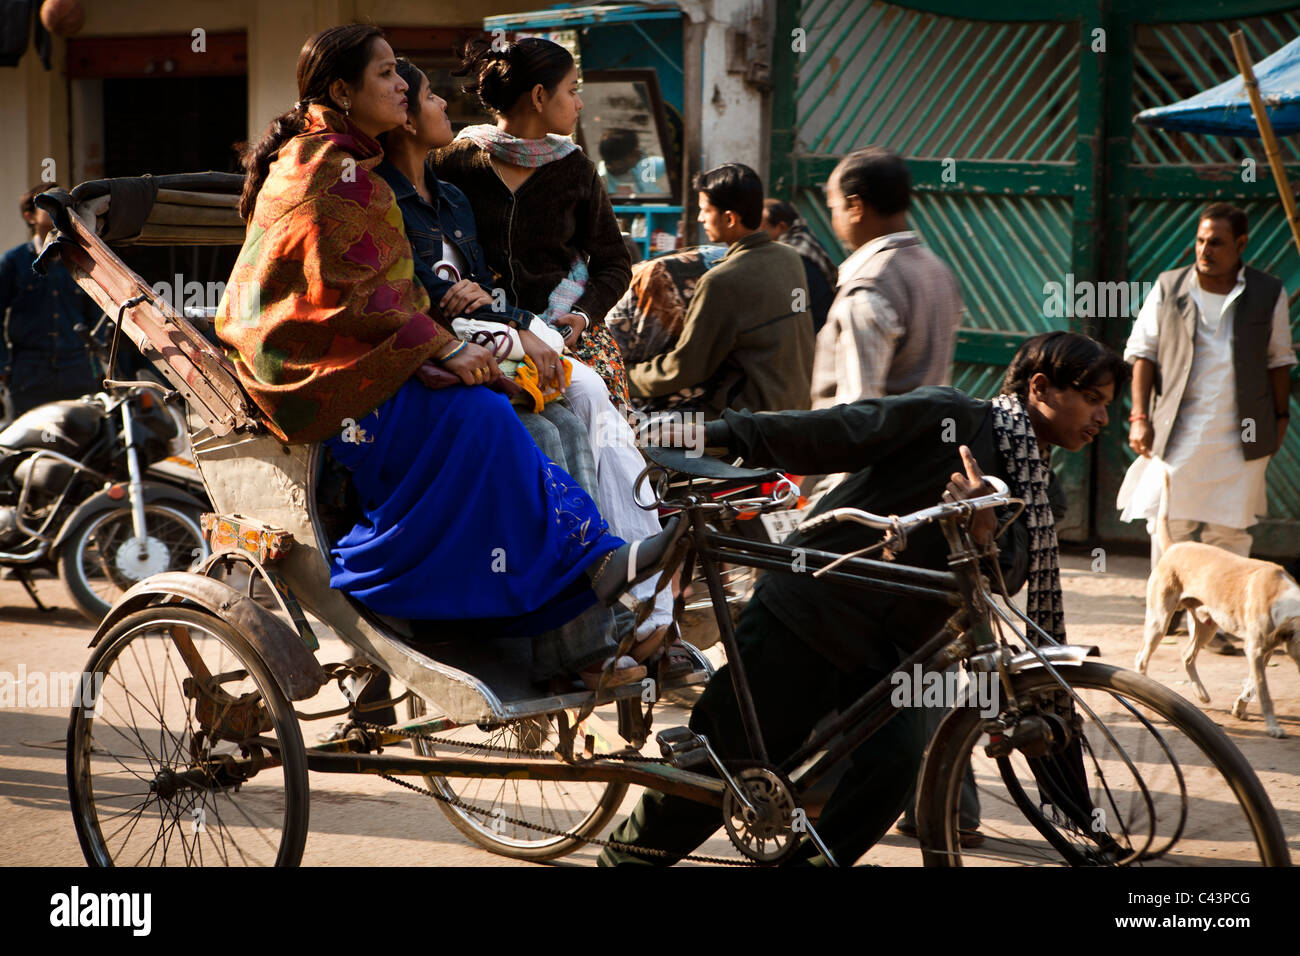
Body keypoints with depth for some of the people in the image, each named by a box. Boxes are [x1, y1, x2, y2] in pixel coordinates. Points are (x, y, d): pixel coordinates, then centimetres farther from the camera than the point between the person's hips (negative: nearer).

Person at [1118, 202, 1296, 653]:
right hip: (1177, 432, 0)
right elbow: (1143, 353, 6)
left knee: (1229, 531, 2)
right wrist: (1140, 417, -1)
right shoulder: (1168, 288, 4)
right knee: (1167, 525, -2)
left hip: (1240, 437, 0)